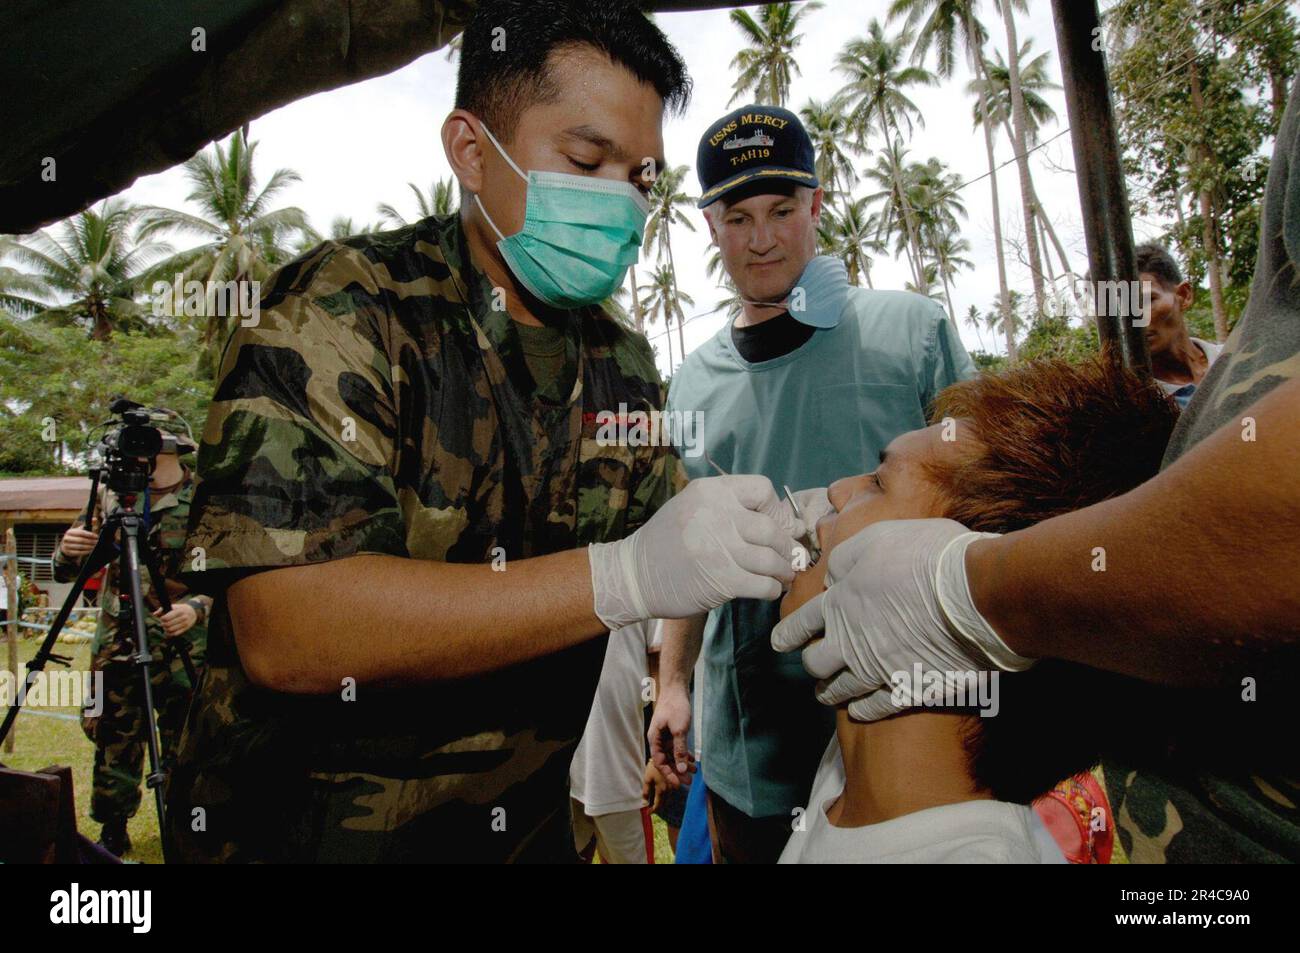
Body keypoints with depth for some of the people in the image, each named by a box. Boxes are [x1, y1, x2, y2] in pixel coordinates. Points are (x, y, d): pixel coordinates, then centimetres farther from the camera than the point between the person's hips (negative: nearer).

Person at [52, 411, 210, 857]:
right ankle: (112, 832, 29)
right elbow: (66, 571, 11)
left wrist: (197, 607, -28)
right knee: (112, 741, 12)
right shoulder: (112, 497, 8)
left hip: (182, 648, -4)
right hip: (116, 644, 4)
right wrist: (70, 550, -12)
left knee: (184, 749, 1)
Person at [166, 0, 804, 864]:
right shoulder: (336, 314, -19)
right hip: (308, 830, -5)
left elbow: (672, 563, 7)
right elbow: (286, 633, -30)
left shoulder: (621, 363, 0)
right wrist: (624, 576, -35)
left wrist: (769, 541, -14)